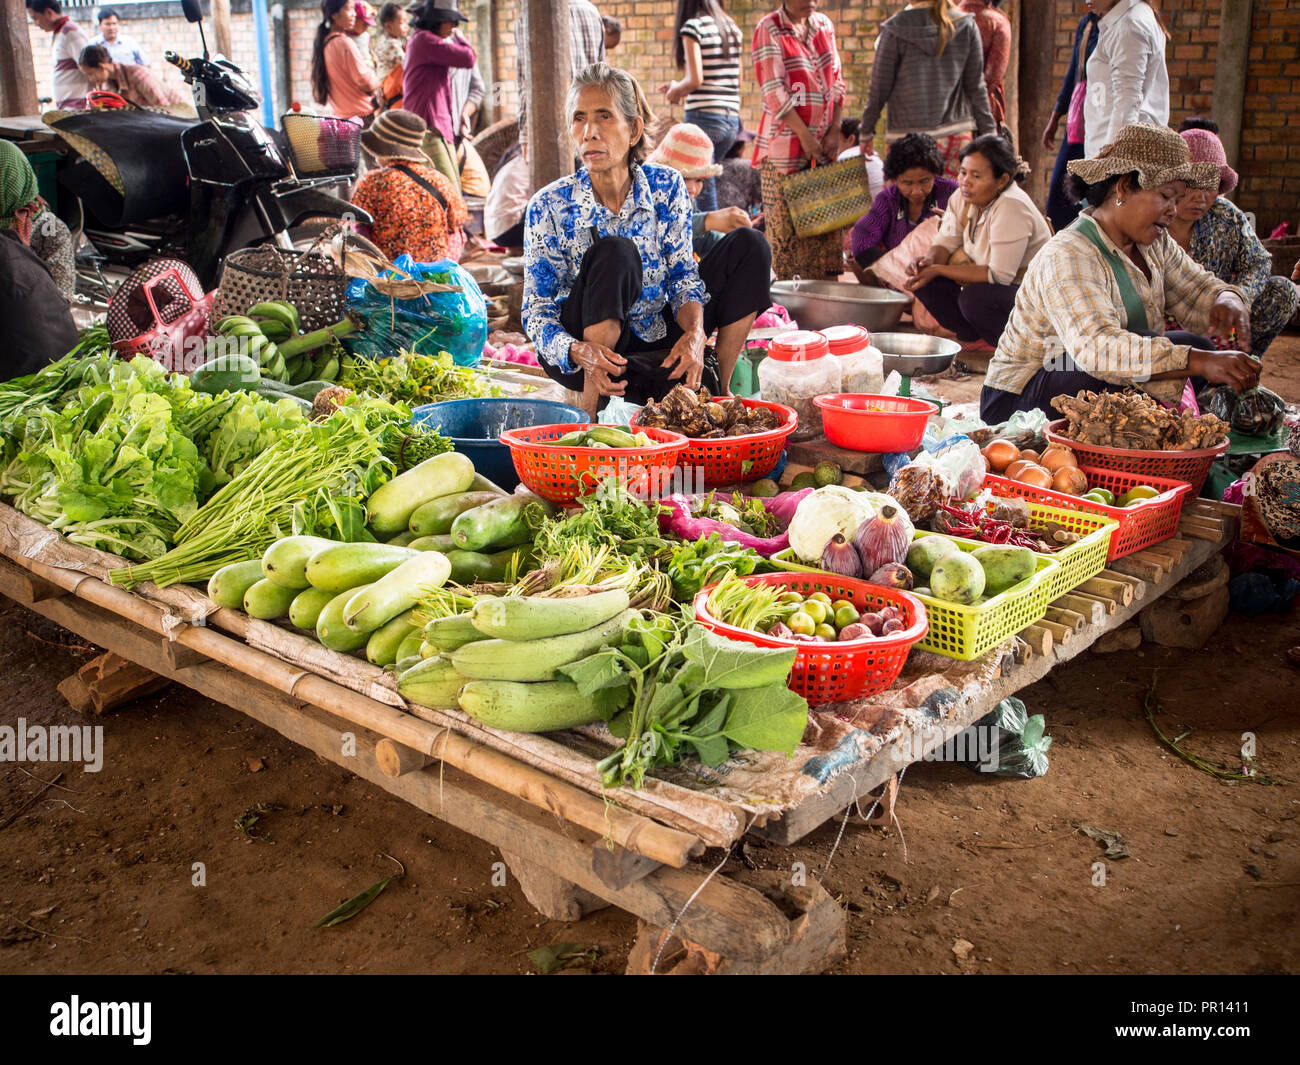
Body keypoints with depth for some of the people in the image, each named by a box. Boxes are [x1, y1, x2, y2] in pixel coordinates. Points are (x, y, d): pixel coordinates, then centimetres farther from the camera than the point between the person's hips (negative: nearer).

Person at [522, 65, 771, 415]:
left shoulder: (667, 187, -6)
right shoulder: (550, 207, -14)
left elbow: (683, 274, -5)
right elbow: (537, 311, -14)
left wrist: (695, 332, -28)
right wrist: (581, 352, -37)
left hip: (654, 340, 4)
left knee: (747, 245, -8)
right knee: (615, 251, -33)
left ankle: (719, 388, -4)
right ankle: (593, 401, -26)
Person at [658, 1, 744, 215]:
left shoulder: (693, 26, -6)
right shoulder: (732, 27, 15)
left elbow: (695, 80, -15)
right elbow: (737, 82, 17)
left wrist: (675, 89, 6)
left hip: (704, 116, -7)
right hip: (732, 118, 7)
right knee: (703, 181, 16)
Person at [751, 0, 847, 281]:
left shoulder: (824, 25, 11)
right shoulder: (768, 29, -6)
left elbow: (836, 80, 11)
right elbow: (774, 91, -13)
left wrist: (834, 130, -1)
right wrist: (805, 136, -16)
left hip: (824, 142, 5)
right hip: (785, 139, -5)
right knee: (786, 224, -5)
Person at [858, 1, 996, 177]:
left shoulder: (895, 29, -6)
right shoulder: (966, 25, 2)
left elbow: (879, 89, -1)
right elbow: (975, 86, 5)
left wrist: (866, 130, 10)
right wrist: (989, 130, 14)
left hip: (908, 136, -3)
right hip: (956, 132, 3)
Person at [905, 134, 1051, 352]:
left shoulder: (1012, 207, -27)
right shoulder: (963, 196, -5)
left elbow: (1000, 275, -29)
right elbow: (946, 242, 2)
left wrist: (938, 269, -29)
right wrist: (930, 259, -23)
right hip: (987, 284, 8)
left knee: (975, 298, -35)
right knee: (926, 282, -10)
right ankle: (977, 339, 2)